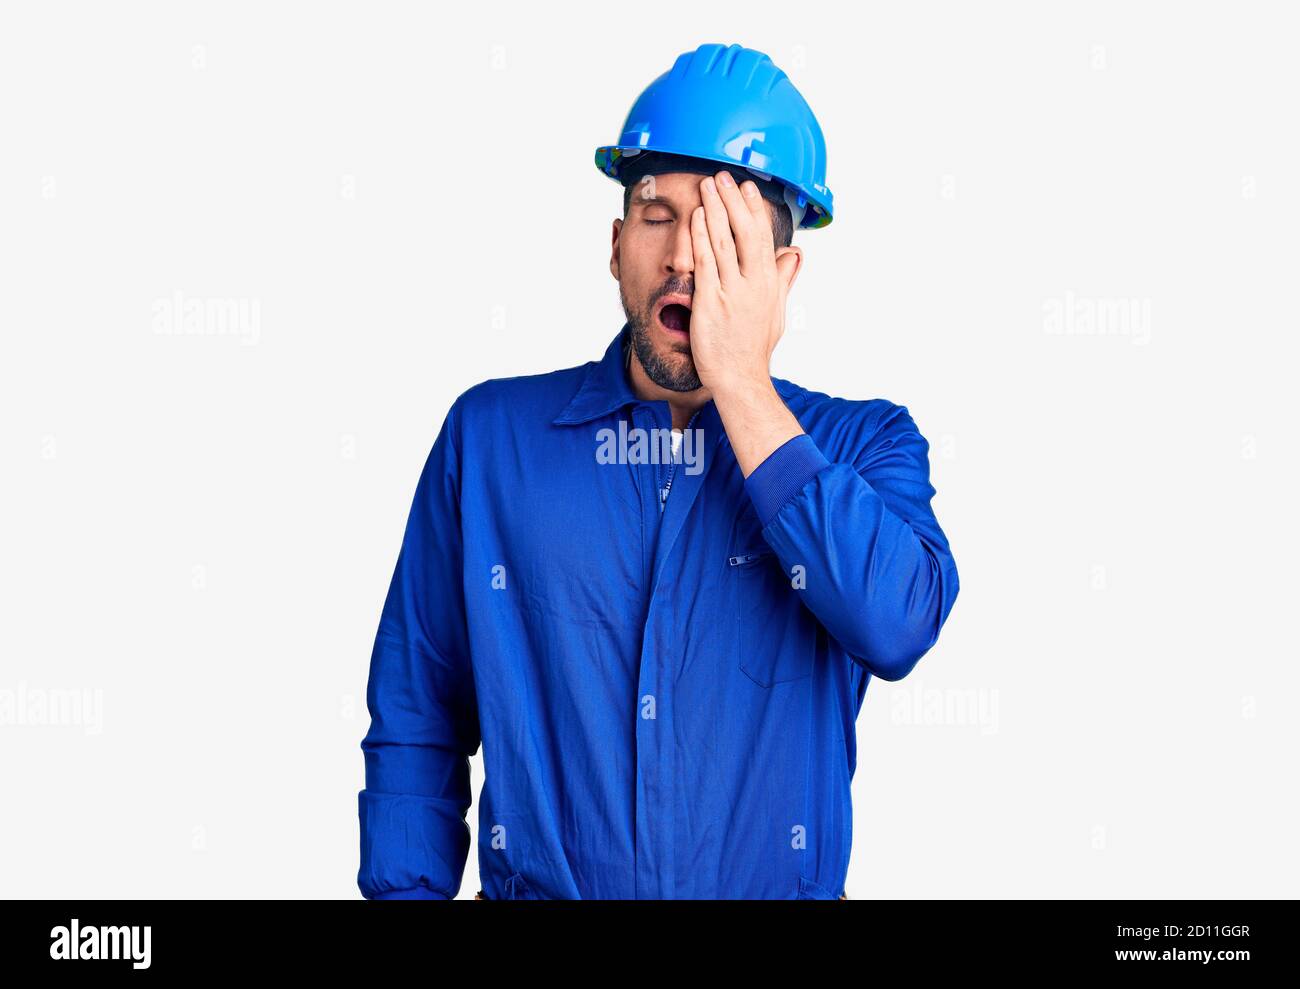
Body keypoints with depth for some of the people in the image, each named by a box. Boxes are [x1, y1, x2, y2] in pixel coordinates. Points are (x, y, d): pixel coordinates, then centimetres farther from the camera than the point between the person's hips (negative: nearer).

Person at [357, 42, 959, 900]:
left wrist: (740, 383, -14)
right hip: (535, 888, 0)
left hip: (779, 885, 0)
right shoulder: (490, 435, 3)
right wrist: (408, 893, -3)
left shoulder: (863, 444, 2)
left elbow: (897, 627, -18)